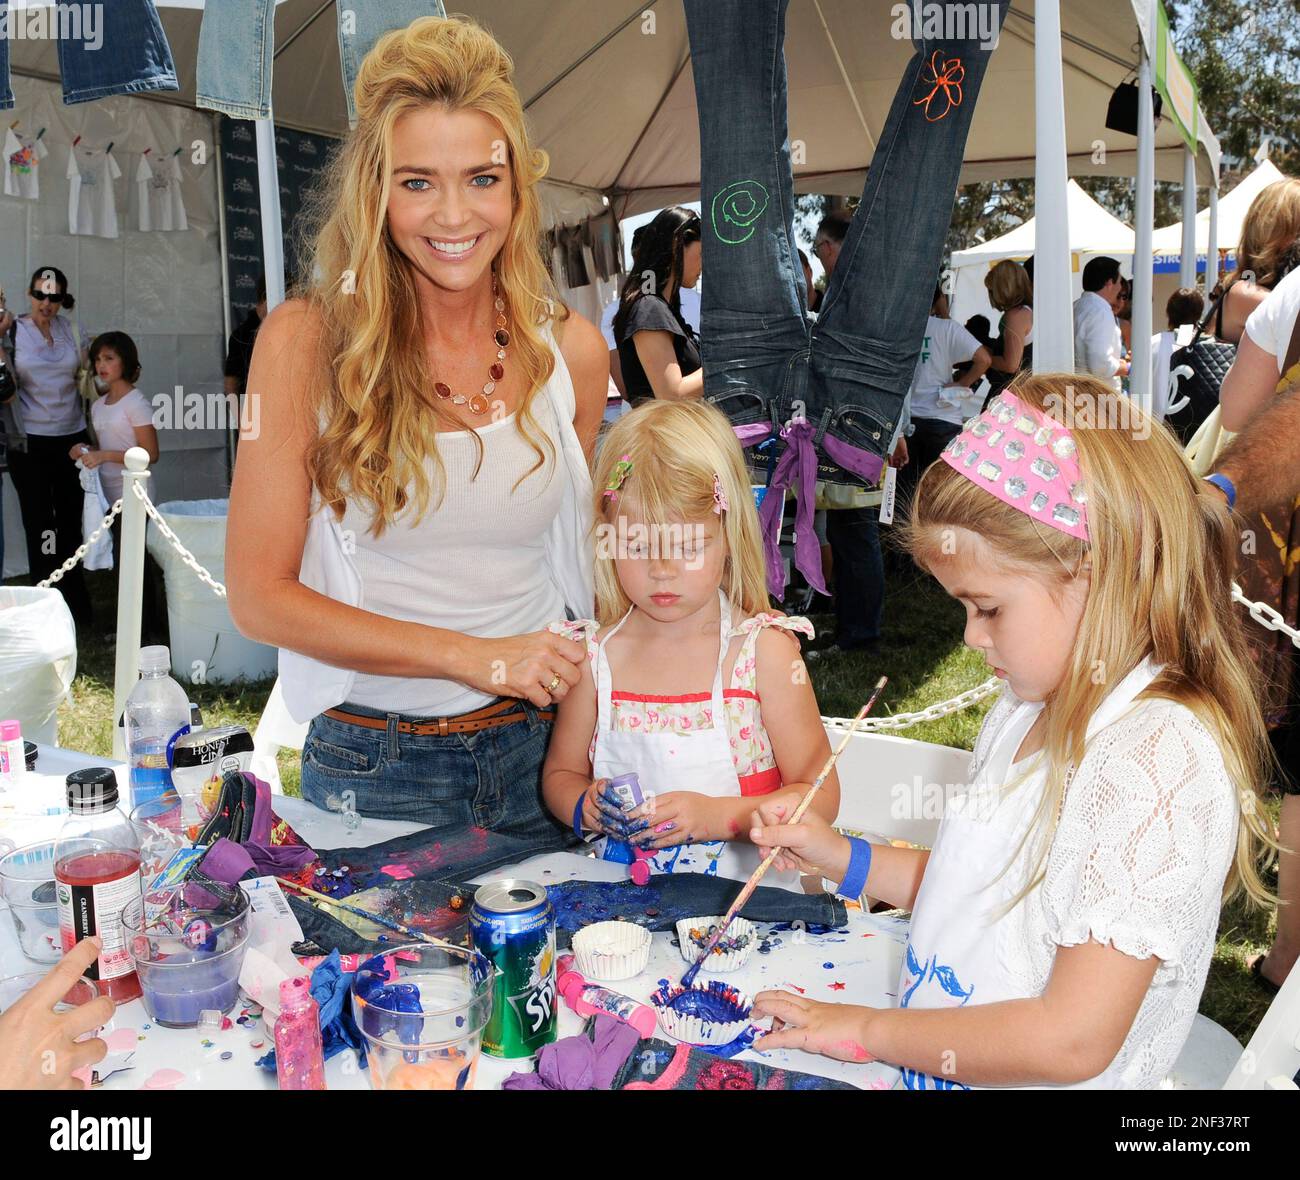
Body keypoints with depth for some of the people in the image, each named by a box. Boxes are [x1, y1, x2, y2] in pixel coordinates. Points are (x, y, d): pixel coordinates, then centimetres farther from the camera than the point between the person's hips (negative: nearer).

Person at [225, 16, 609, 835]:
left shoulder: (572, 350, -1)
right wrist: (475, 657, -16)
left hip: (540, 754, 3)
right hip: (374, 765, -2)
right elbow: (260, 596, -10)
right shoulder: (306, 342, -10)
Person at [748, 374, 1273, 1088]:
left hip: (1027, 1083, -7)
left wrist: (869, 1032, -15)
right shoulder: (1031, 710, 6)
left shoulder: (1160, 759, -20)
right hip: (930, 1061, 7)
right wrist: (842, 859, 9)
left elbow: (1074, 1040, -22)